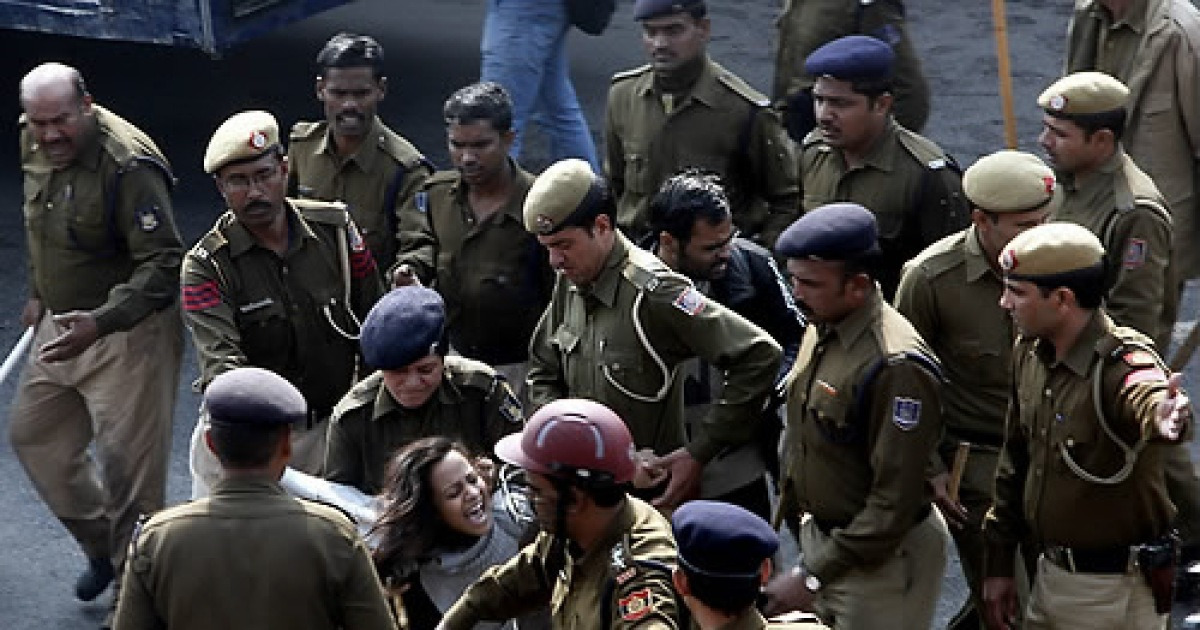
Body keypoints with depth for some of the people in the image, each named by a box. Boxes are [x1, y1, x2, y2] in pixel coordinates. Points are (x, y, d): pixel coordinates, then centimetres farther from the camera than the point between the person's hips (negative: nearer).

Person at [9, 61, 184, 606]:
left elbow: (164, 265, -29)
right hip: (64, 323, 9)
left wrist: (100, 322, -39)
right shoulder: (36, 147, -1)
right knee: (32, 435, 19)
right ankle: (101, 544, 36)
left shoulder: (129, 167, -28)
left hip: (128, 333, -9)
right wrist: (38, 294, 22)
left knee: (128, 465, -3)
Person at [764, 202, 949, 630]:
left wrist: (813, 576, -23)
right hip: (820, 532, 8)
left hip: (882, 558, -8)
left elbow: (896, 500, -25)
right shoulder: (822, 330, 1)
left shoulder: (897, 368, -26)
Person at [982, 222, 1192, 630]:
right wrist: (998, 565, 14)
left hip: (1115, 595, -7)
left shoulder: (1123, 366, -23)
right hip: (1050, 575, 7)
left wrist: (1164, 416, -72)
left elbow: (1148, 398, -48)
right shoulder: (1030, 352, 1)